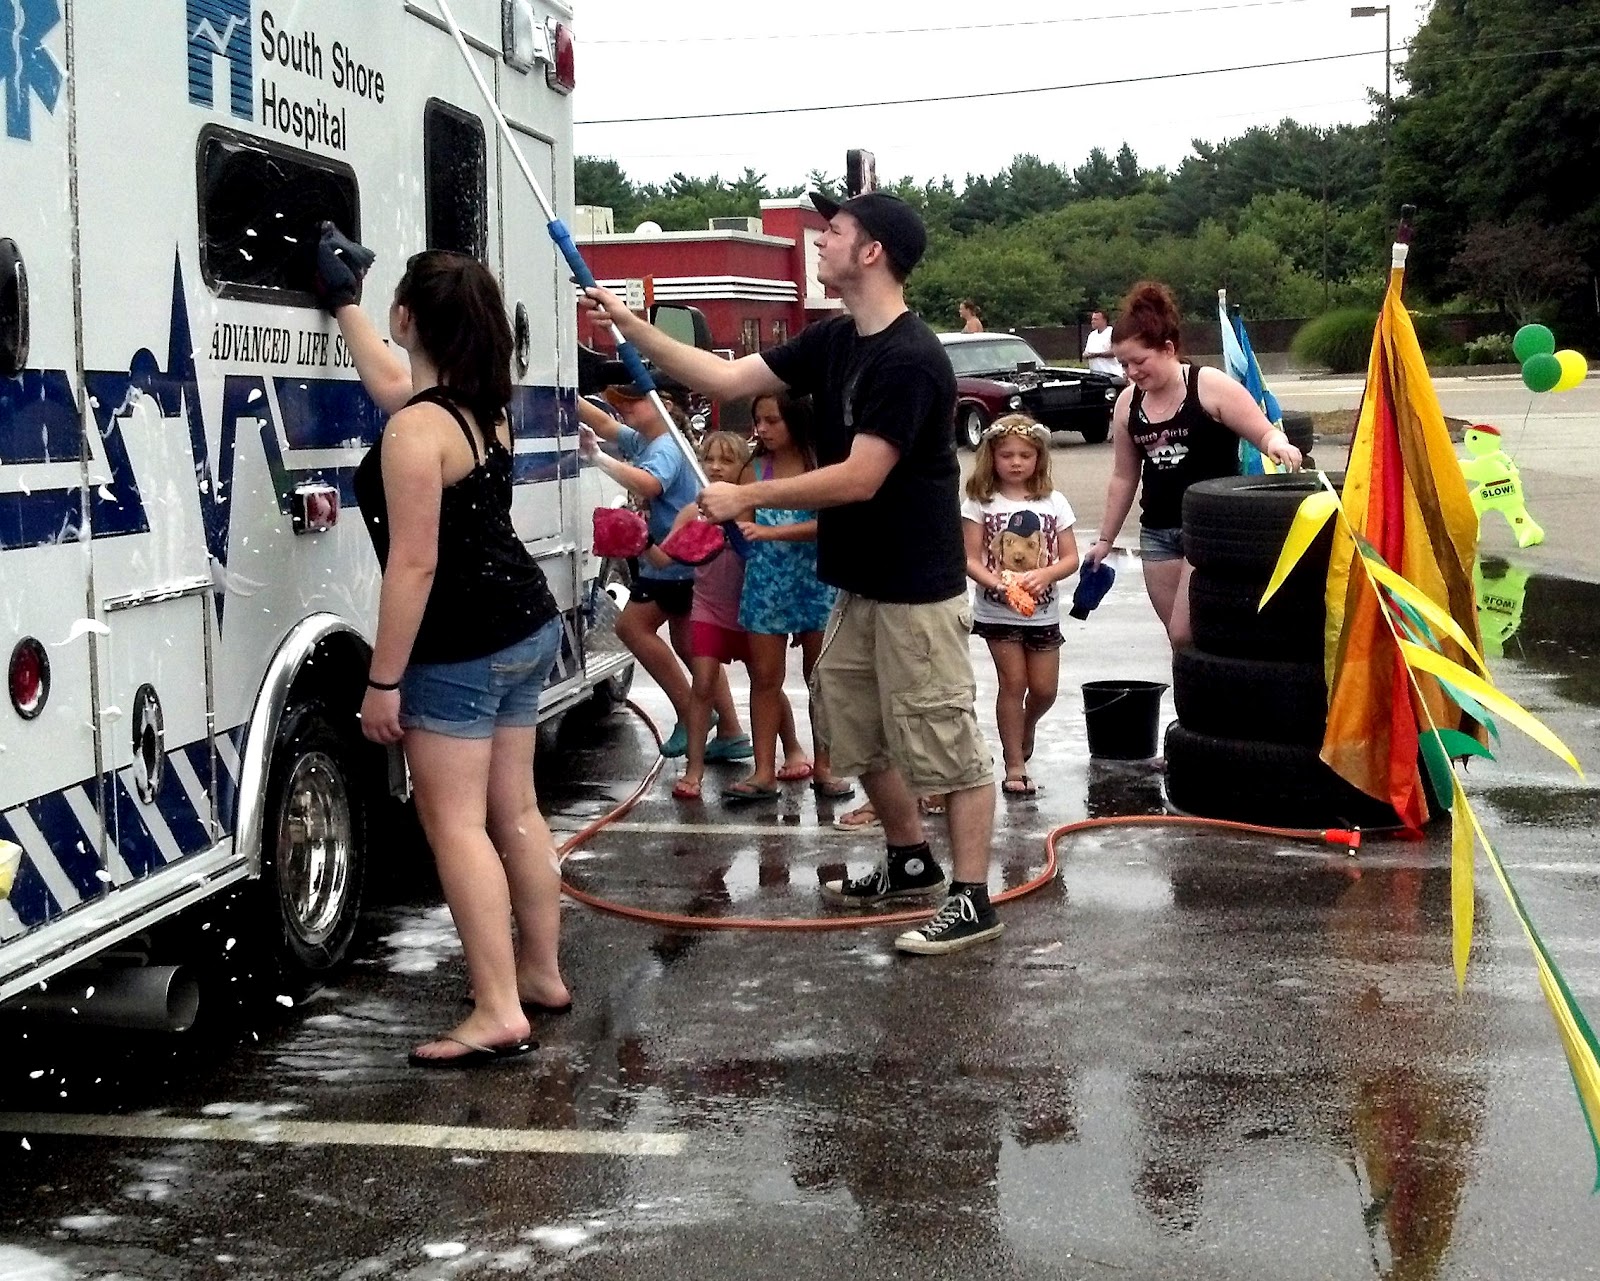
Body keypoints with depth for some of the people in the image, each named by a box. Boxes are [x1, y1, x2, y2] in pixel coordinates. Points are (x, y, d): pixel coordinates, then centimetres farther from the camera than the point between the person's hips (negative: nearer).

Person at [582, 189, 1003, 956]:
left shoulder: (911, 360, -22)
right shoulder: (831, 341, 7)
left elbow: (859, 479, -25)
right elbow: (728, 380, 8)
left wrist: (746, 498, -19)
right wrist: (629, 326, 3)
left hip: (917, 590, -10)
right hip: (858, 582, 10)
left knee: (946, 744, -2)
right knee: (853, 732, 18)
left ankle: (973, 900, 5)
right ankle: (911, 862, 33)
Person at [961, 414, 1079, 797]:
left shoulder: (1053, 502, 3)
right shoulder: (980, 502, -3)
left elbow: (1070, 558, 2)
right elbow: (970, 560, -7)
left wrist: (1044, 574, -18)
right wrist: (998, 584, -24)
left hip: (1043, 612, 2)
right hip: (997, 612, -2)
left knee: (1044, 688, 5)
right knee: (1013, 682, -2)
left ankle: (1025, 728, 39)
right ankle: (1015, 766, 8)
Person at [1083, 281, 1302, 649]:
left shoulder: (1210, 386, -10)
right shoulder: (1127, 403, 6)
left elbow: (1265, 432, -8)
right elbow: (1123, 477, 15)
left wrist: (1277, 444, -32)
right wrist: (1105, 539, 17)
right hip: (1157, 532, 6)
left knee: (1186, 634, -13)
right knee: (1179, 639, 6)